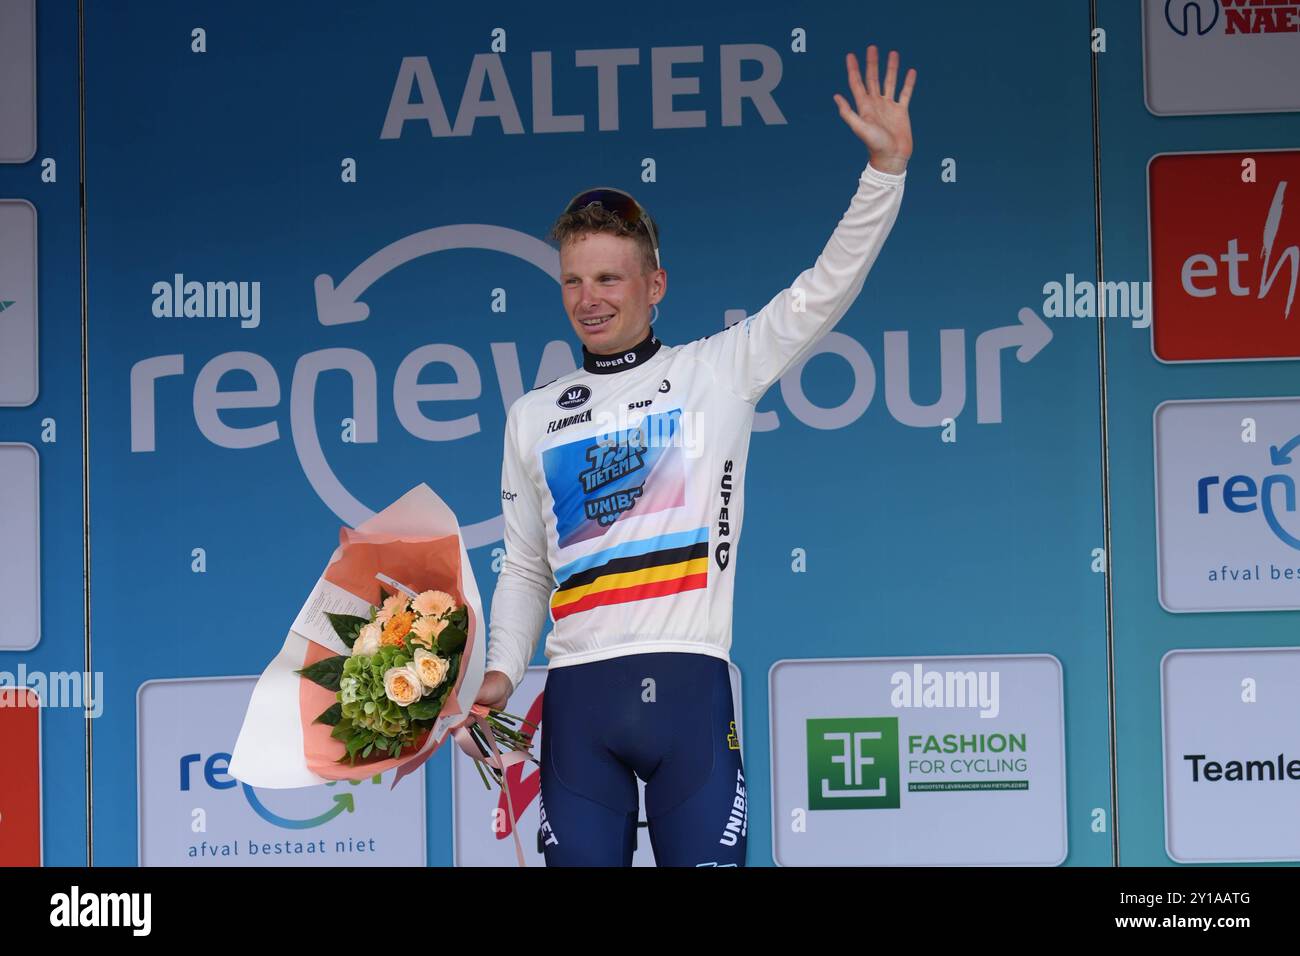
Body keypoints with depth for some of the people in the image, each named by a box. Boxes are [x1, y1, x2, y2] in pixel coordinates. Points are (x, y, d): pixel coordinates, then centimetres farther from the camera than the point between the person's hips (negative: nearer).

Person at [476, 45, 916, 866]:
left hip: (689, 684, -2)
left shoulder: (717, 369, 9)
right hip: (577, 697, 3)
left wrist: (886, 169, -8)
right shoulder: (534, 417, 18)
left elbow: (826, 290, 2)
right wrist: (503, 671, 7)